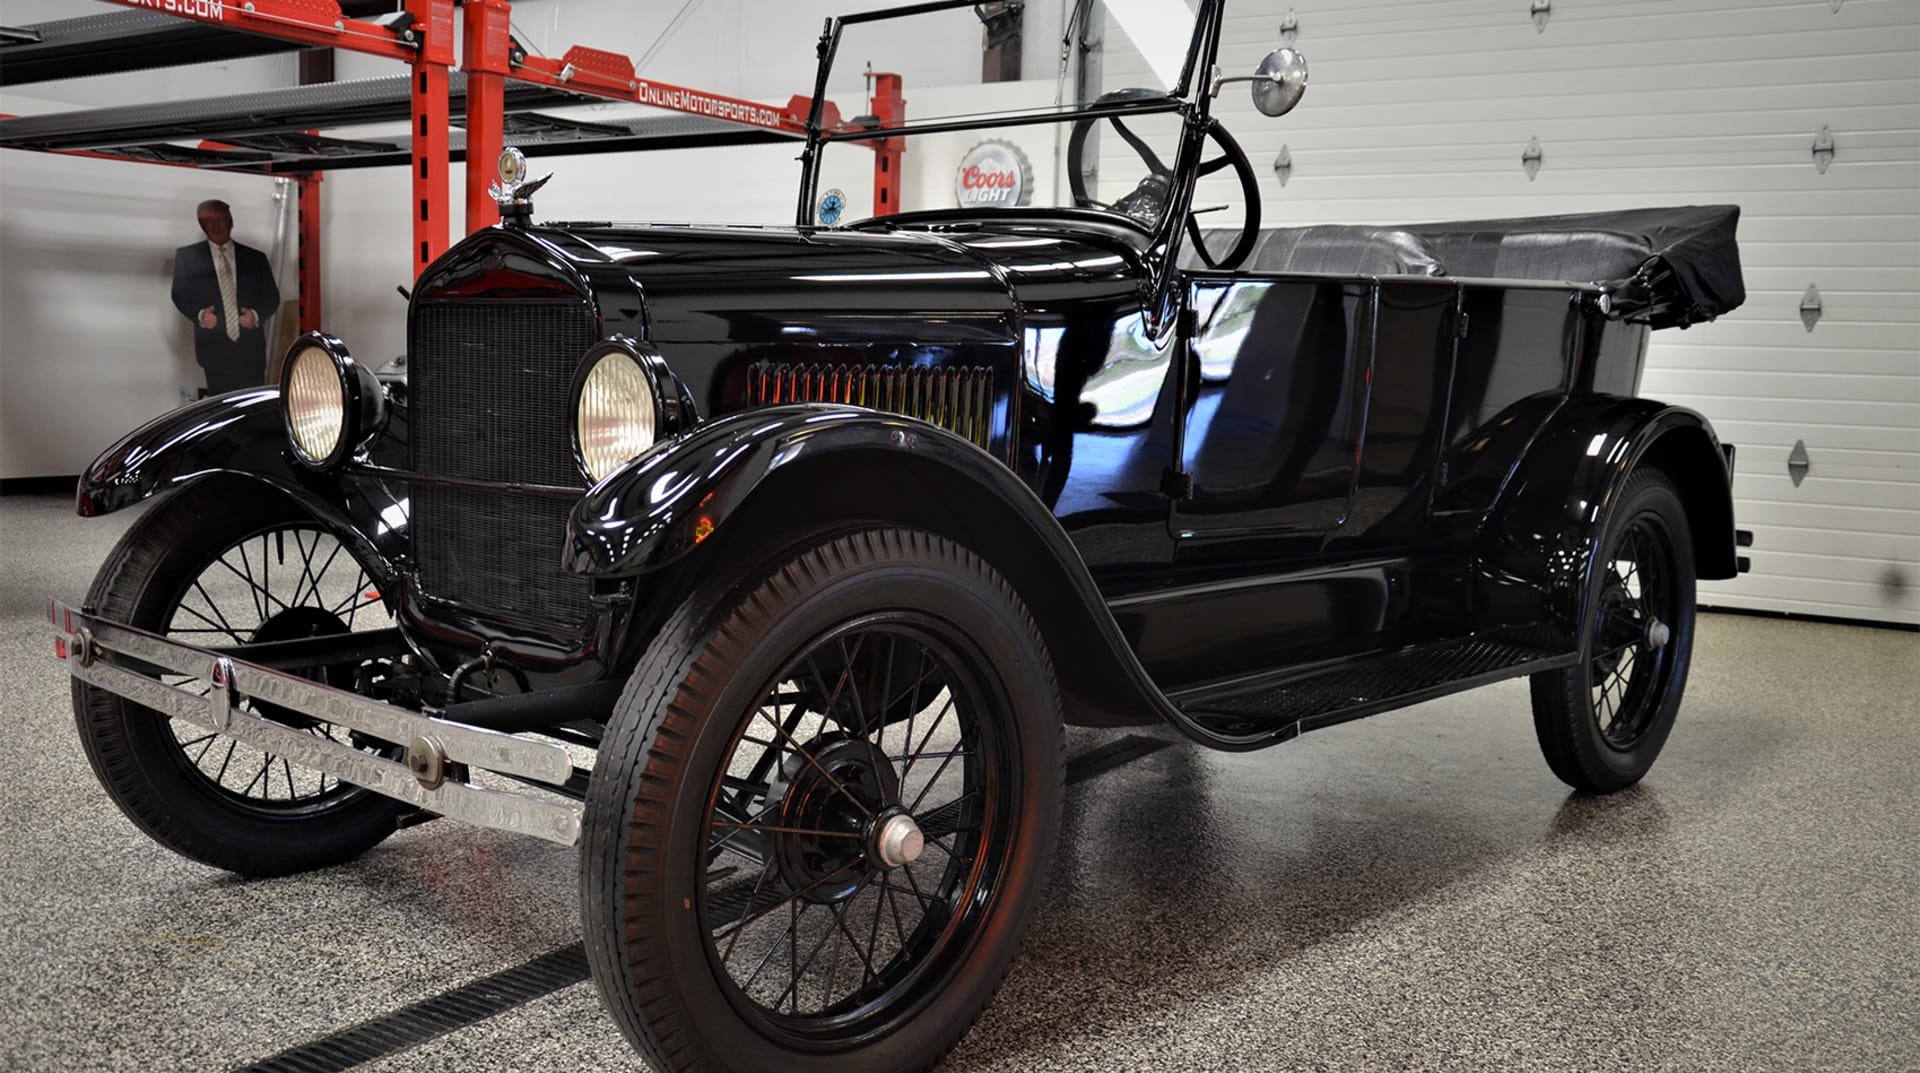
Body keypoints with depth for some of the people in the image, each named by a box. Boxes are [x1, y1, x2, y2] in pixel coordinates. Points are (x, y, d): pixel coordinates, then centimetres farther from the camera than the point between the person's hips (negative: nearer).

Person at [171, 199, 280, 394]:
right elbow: (180, 294, 10)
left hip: (250, 348, 1)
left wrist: (257, 315, -8)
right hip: (214, 347, -1)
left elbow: (271, 296, 12)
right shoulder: (186, 256, 12)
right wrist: (199, 314, -10)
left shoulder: (255, 258, 14)